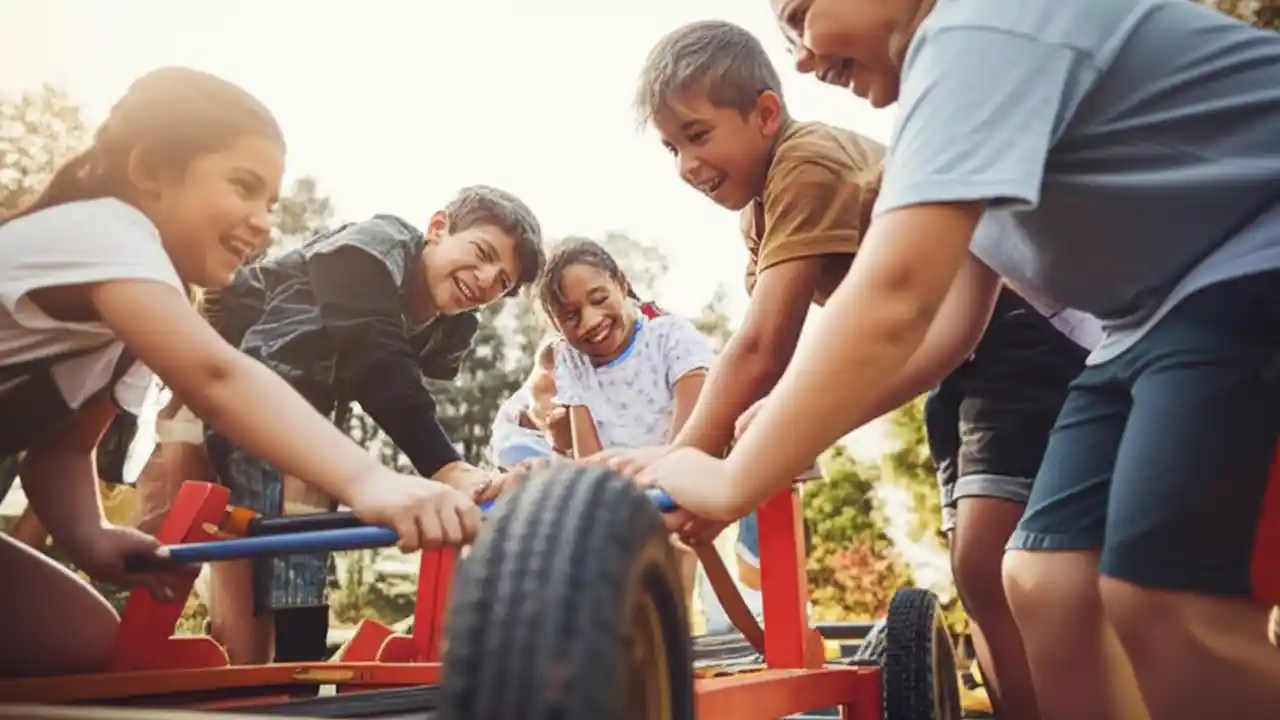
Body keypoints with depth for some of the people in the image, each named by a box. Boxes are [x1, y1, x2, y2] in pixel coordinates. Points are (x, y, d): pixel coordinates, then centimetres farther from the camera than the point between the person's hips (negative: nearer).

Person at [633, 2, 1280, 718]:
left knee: (1162, 599, -20)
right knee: (1046, 585, 1)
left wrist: (734, 479, -24)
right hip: (1169, 314, 10)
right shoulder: (966, 72, 15)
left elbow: (892, 300, -28)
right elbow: (947, 325, 11)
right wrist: (784, 431, 3)